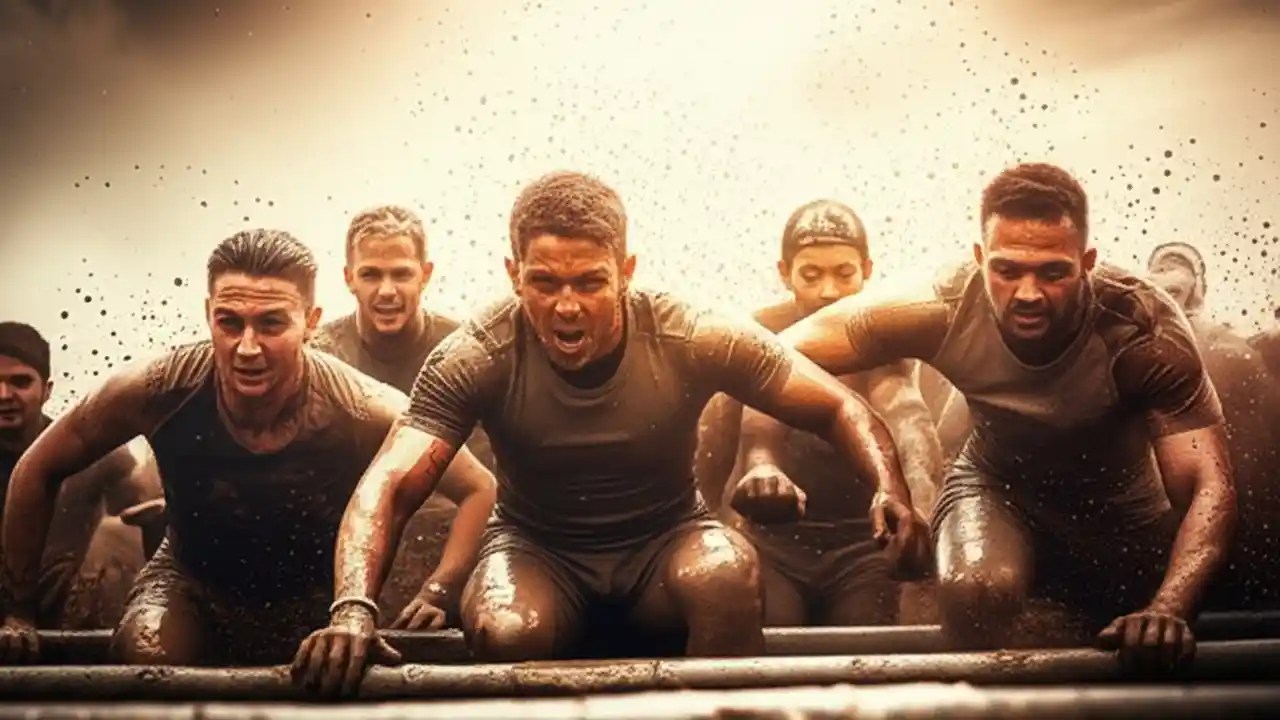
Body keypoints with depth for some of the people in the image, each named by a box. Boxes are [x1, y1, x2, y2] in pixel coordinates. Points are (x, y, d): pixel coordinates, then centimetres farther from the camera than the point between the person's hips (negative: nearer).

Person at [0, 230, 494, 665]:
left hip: (317, 595, 2)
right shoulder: (159, 391, -26)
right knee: (146, 659, -31)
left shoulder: (363, 410, -29)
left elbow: (482, 491, -15)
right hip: (190, 581, -2)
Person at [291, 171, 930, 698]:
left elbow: (840, 409, -10)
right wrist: (353, 610, -42)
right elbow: (389, 488, -25)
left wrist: (889, 489, -30)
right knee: (506, 631, -34)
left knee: (729, 573, -33)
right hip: (537, 548, 0)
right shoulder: (475, 360, -19)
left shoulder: (692, 341, -18)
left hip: (664, 542, 1)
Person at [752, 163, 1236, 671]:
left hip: (1119, 506, 1)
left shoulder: (1144, 330, -31)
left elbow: (1210, 487, -36)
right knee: (977, 588, -33)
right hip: (996, 485, -1)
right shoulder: (943, 312, -30)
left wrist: (1168, 610, -54)